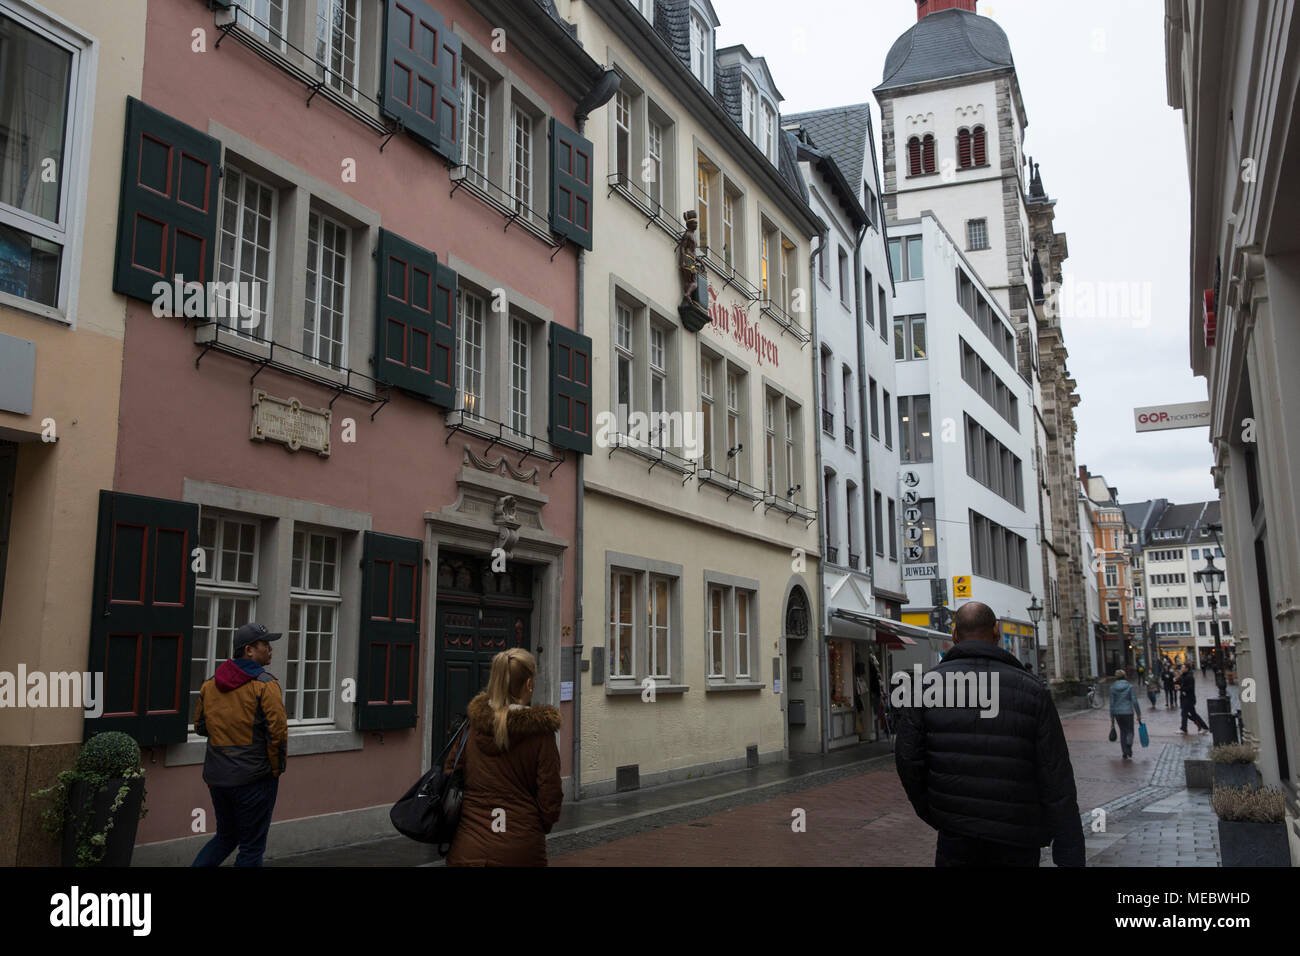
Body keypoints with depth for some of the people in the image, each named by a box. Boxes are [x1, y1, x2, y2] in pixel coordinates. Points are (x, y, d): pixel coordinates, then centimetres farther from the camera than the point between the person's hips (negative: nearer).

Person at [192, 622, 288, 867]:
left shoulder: (209, 684, 7)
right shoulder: (265, 684, -14)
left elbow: (200, 727, 17)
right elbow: (277, 731, -19)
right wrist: (277, 768, -6)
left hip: (216, 776, 6)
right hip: (254, 779, -6)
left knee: (225, 837, 24)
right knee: (252, 847, 6)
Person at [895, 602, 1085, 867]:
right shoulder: (1032, 690, -5)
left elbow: (907, 758, -7)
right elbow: (1058, 784, -8)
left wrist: (932, 815, 8)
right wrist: (1071, 858, -5)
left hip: (956, 837, 0)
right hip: (1018, 843, 0)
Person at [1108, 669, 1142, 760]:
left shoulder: (1113, 687, -1)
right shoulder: (1130, 686, -5)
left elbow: (1112, 703, 0)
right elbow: (1135, 701, -7)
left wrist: (1112, 717, 6)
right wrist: (1138, 714, 0)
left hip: (1117, 713, 2)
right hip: (1128, 712, -2)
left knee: (1122, 732, 16)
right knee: (1130, 731, 11)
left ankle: (1124, 754, 15)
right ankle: (1129, 751, -15)